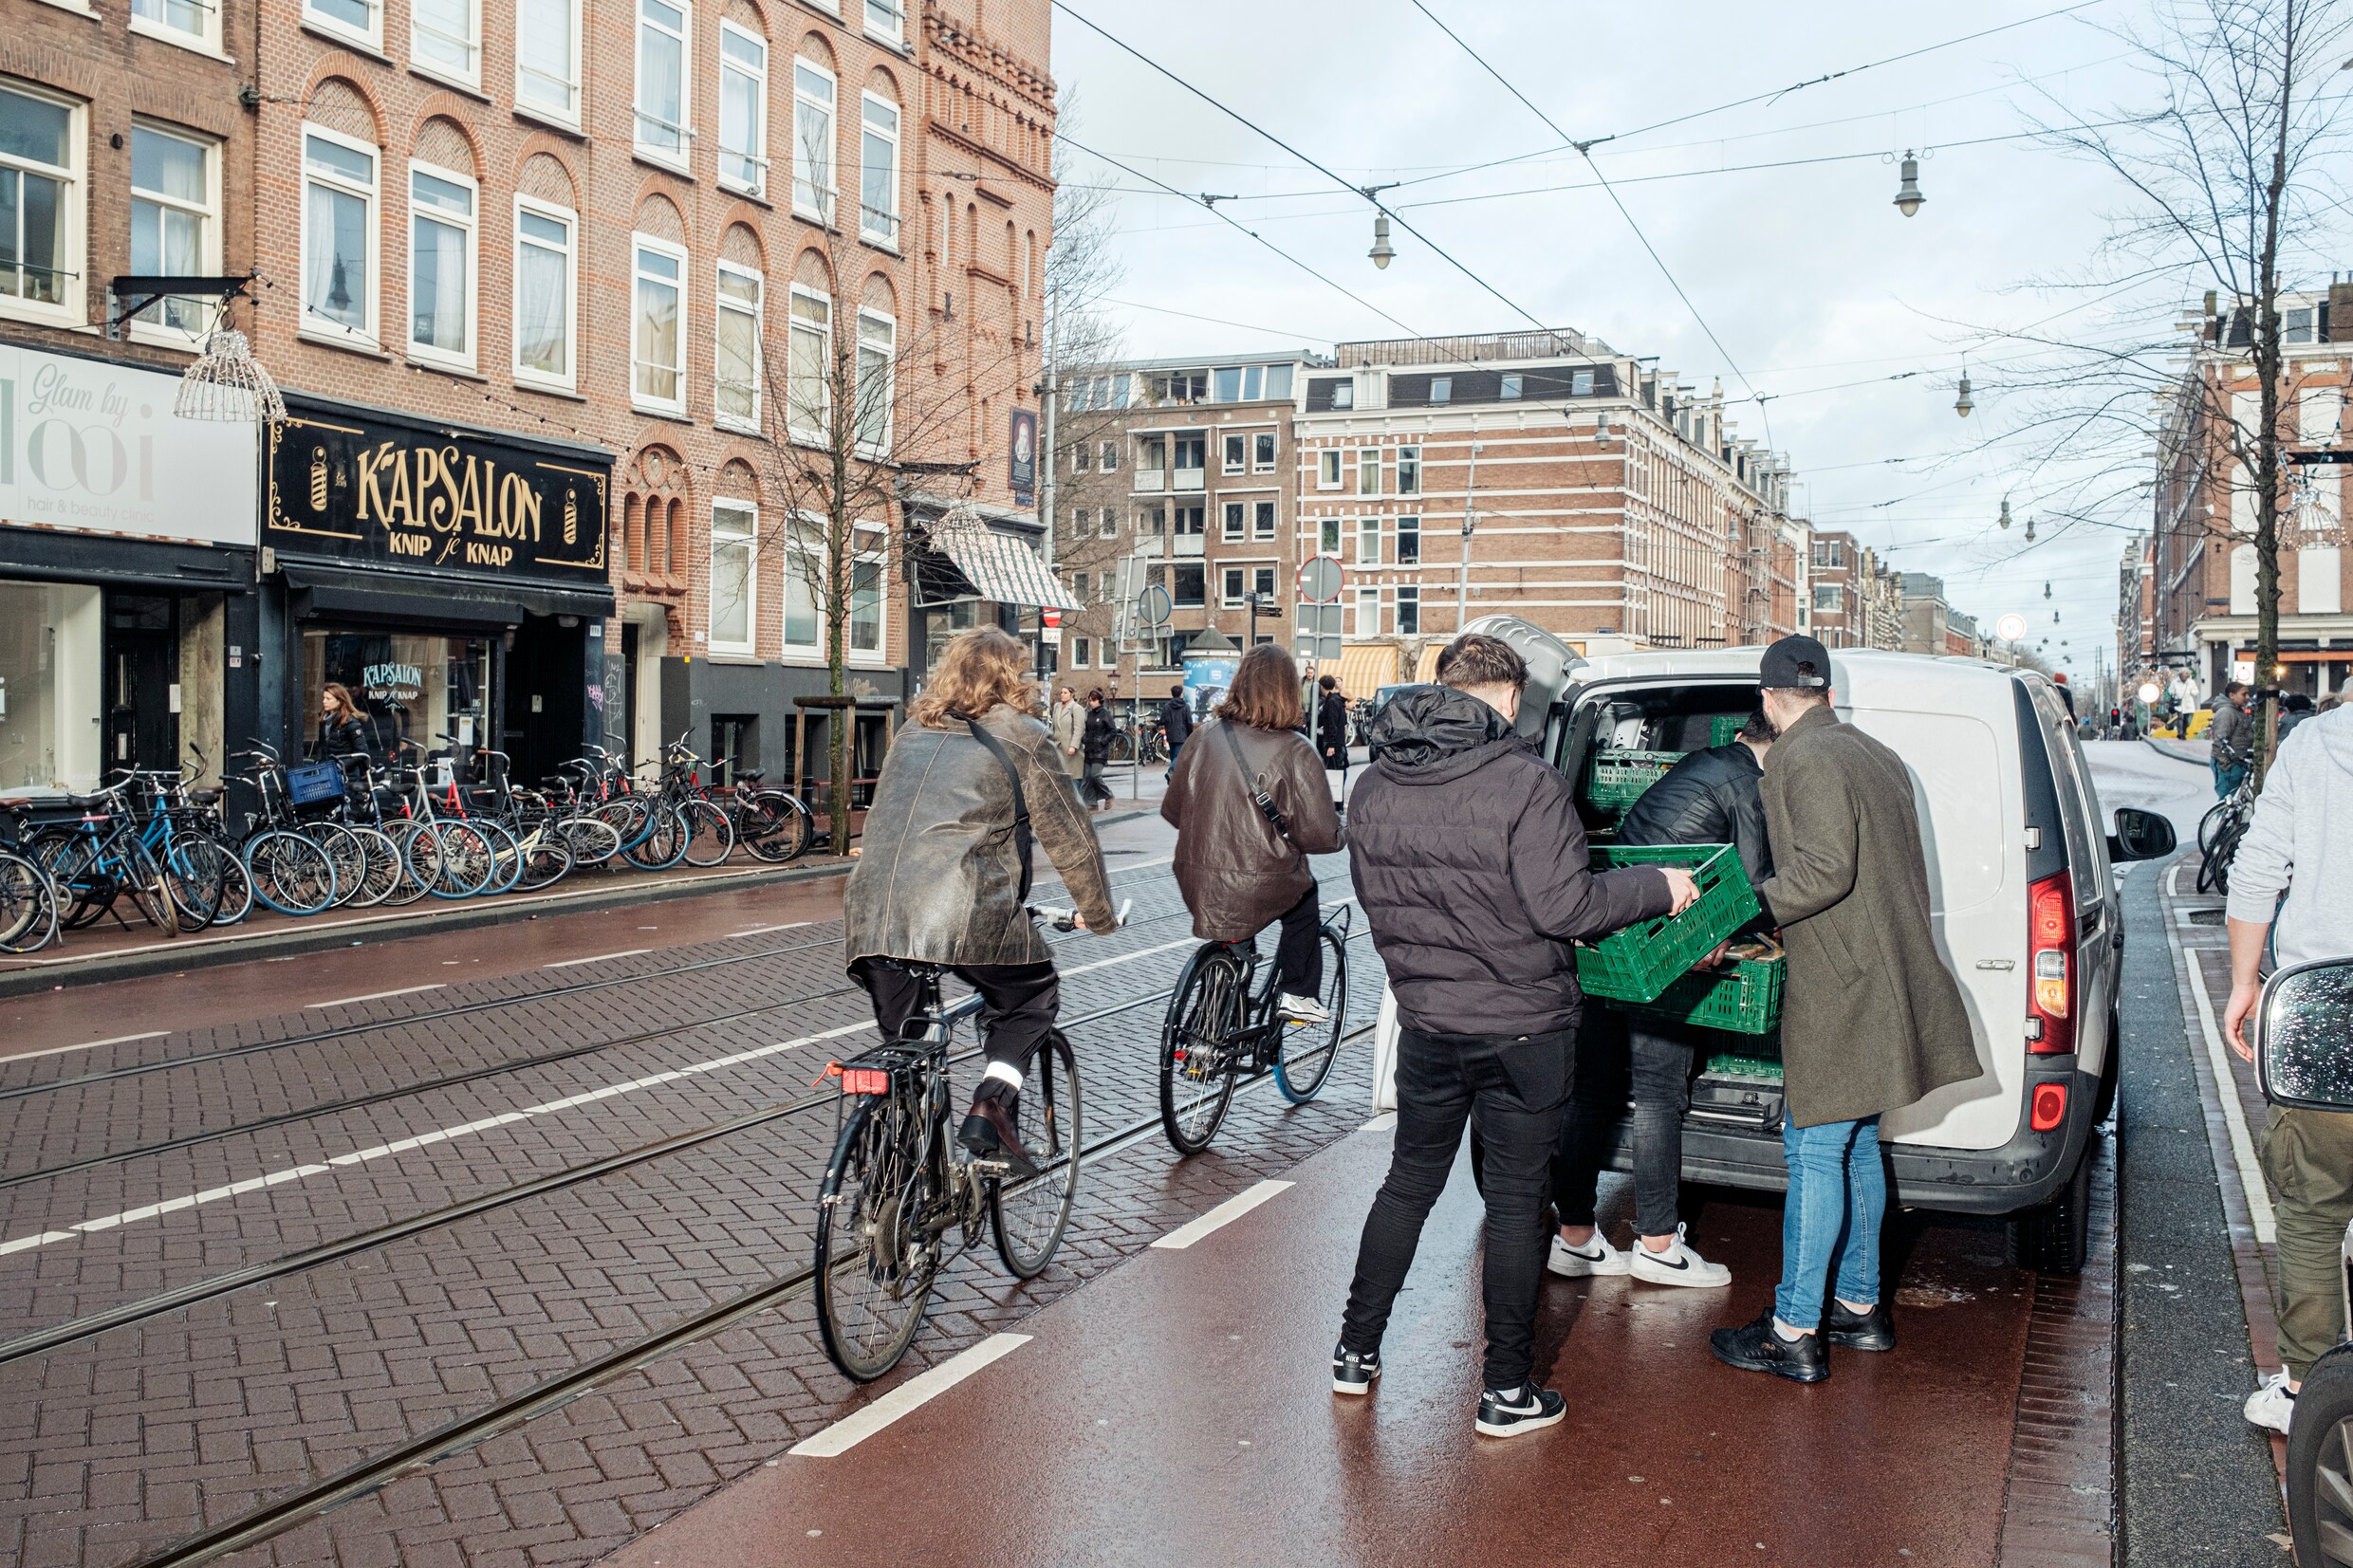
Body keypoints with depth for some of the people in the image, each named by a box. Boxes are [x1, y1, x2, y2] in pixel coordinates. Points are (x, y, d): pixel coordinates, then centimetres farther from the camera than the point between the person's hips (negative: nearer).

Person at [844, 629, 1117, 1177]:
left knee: (903, 1038, 20)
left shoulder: (912, 732, 25)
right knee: (1030, 993, 19)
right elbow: (1068, 837, 9)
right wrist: (1098, 914, 23)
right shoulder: (1020, 736, 8)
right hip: (964, 914, -5)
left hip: (869, 915, 5)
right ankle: (992, 1105, 1)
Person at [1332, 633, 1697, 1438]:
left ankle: (1356, 1351, 29)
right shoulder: (1524, 782, -17)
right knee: (1516, 1200, 7)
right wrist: (1658, 886, -6)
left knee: (1408, 1181, 20)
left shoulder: (1375, 787, 1)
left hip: (1427, 1024, 5)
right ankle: (1507, 1392, 17)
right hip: (1521, 1028, -5)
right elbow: (1562, 906, -19)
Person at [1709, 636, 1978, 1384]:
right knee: (1857, 1147, 17)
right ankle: (1859, 1306, 26)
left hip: (1839, 993, -9)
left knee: (1814, 1152, -6)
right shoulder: (1875, 755, 16)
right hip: (1881, 985, 10)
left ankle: (1794, 1333, -1)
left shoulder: (1804, 760, -13)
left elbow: (1825, 869, -23)